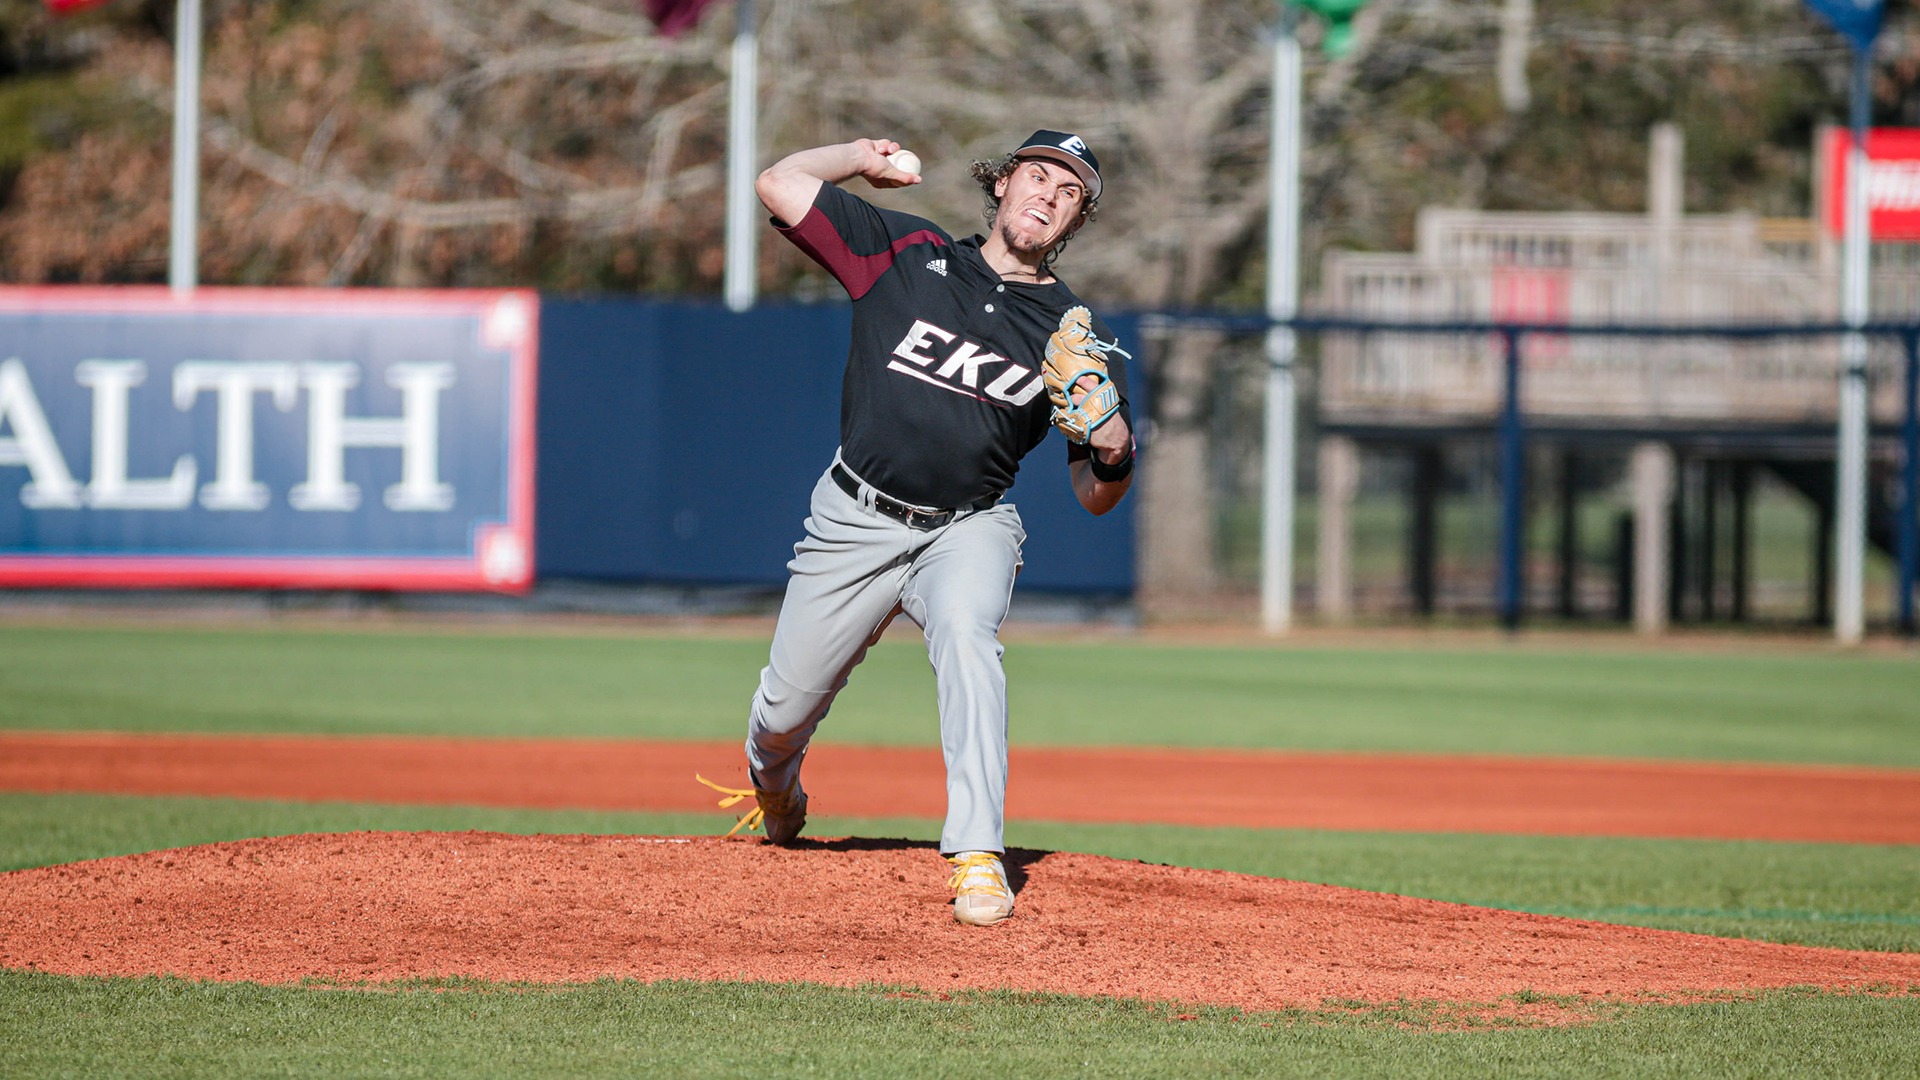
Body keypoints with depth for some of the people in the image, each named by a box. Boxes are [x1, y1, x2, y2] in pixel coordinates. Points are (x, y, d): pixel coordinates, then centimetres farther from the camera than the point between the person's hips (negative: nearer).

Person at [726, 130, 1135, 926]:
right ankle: (775, 790, 45)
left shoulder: (1075, 333, 0)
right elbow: (778, 186, -3)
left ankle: (979, 859, -38)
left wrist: (1115, 450, -22)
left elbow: (1095, 497, 0)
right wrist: (860, 158, 8)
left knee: (965, 635, -34)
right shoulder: (910, 254, 0)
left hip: (968, 529, -1)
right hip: (854, 522, 1)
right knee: (784, 711, 6)